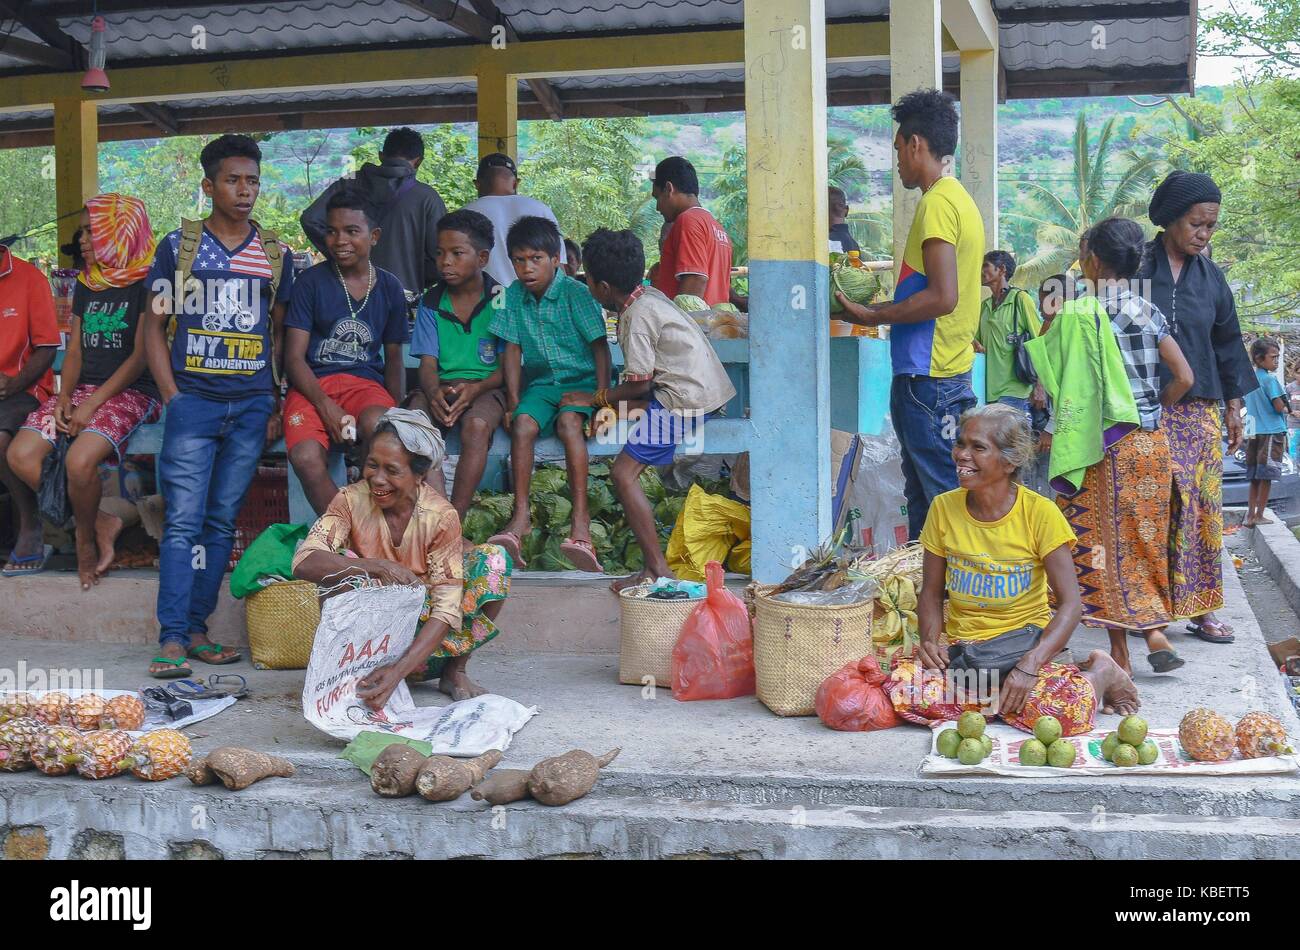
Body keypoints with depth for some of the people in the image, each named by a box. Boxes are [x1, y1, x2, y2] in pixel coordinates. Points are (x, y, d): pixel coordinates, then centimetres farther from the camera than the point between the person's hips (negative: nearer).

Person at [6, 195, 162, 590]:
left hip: (131, 392, -7)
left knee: (79, 460, -33)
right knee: (20, 455, -16)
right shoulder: (86, 286, 18)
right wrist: (64, 398, -3)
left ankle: (87, 537, -3)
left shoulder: (146, 284, -5)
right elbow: (75, 351, 15)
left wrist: (92, 404, -15)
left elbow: (141, 357, -10)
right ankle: (101, 523, -5)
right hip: (83, 389, 7)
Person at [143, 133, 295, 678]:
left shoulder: (274, 255, 11)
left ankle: (196, 626, 12)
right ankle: (172, 637, -8)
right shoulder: (178, 246, 5)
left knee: (223, 520, 5)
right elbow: (155, 327, 5)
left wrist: (278, 406, 6)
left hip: (252, 404, 3)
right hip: (193, 401, -2)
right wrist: (172, 398, -5)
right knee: (184, 520, -8)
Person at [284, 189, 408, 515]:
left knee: (377, 424, -37)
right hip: (312, 385, -1)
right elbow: (294, 357, -1)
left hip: (365, 381, 1)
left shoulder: (390, 287, 12)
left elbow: (394, 358, 20)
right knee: (307, 458, -32)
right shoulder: (311, 282, 3)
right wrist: (325, 405, -17)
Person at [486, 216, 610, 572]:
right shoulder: (515, 295, 4)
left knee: (569, 421, -34)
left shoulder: (576, 293, -9)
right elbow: (512, 350, 5)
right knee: (522, 423, -27)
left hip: (581, 381, -4)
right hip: (540, 383, 4)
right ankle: (521, 514, -28)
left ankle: (581, 517, -38)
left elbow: (600, 347, -8)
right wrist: (513, 401, -4)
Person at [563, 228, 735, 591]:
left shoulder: (637, 316, -14)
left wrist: (595, 398, 2)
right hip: (708, 387, 10)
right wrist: (607, 402, 17)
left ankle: (658, 569, -15)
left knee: (623, 473, -11)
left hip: (684, 399, -10)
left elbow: (639, 385, -11)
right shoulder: (649, 296, 14)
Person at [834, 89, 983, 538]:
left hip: (927, 380, -11)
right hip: (948, 372, 11)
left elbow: (942, 297, -22)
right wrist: (881, 309, 21)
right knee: (921, 498, 16)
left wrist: (873, 316, -13)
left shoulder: (937, 202, -14)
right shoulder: (958, 198, 17)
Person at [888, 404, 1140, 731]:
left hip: (1023, 639, -3)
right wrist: (930, 640, -14)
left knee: (1067, 710, -36)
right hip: (961, 644, 3)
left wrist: (1029, 665, -26)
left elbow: (1070, 604, -12)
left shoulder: (1040, 512, -9)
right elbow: (931, 593, 8)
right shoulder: (943, 508, 1)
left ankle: (1097, 676, 3)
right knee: (900, 689, -29)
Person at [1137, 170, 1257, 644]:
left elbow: (1227, 342, 18)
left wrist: (1233, 405, 15)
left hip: (1201, 410, 4)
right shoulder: (1135, 267, -2)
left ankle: (1199, 606, 9)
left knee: (1203, 506, 2)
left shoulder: (1211, 276, 11)